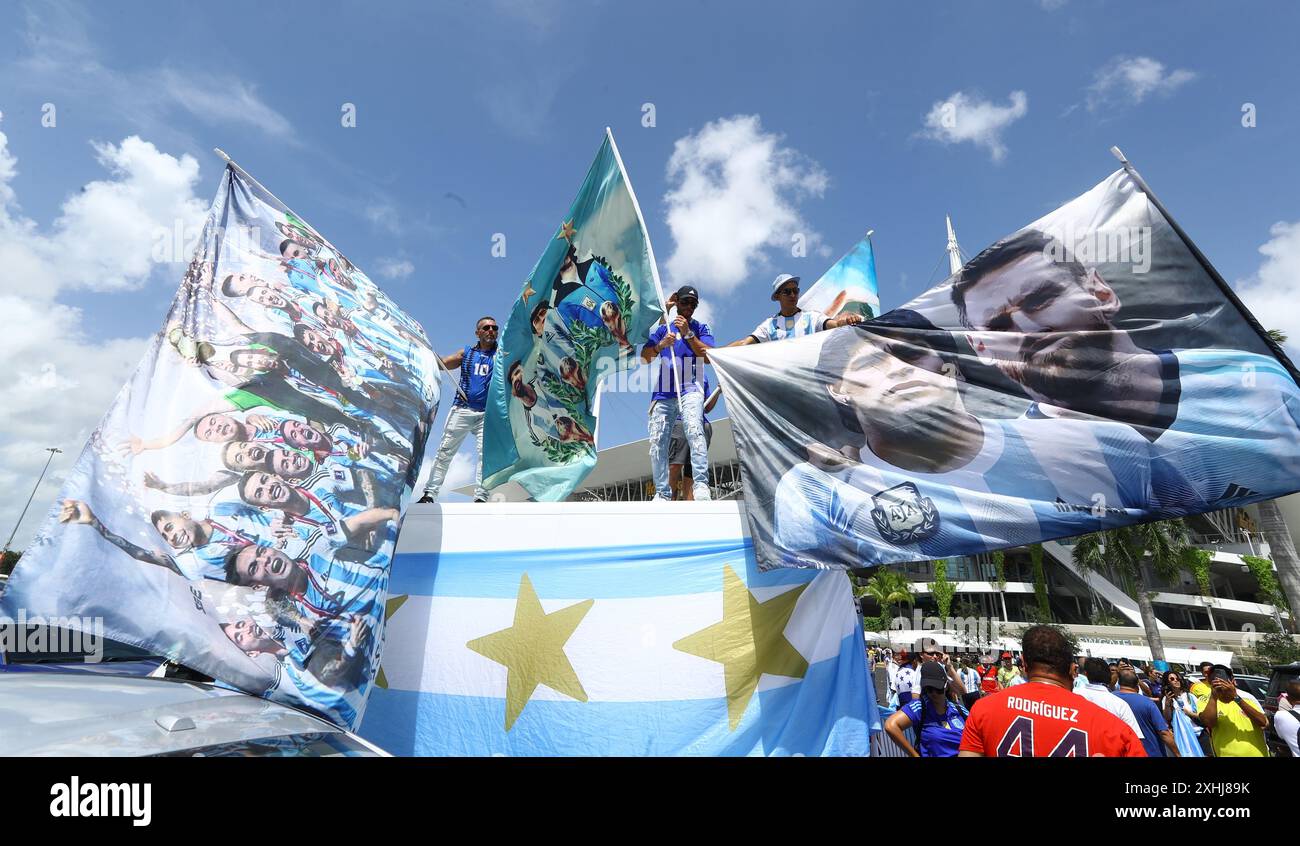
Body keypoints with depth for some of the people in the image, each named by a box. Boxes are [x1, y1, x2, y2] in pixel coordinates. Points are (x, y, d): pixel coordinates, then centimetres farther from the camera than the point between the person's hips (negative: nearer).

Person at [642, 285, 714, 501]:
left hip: (690, 389, -3)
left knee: (694, 431, -28)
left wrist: (688, 334, -7)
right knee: (657, 442, -5)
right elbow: (645, 357, 11)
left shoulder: (701, 328, 17)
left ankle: (701, 486, -35)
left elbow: (708, 357, 0)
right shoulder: (662, 329, 24)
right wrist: (661, 344, -7)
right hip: (663, 393, 3)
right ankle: (662, 494, 1)